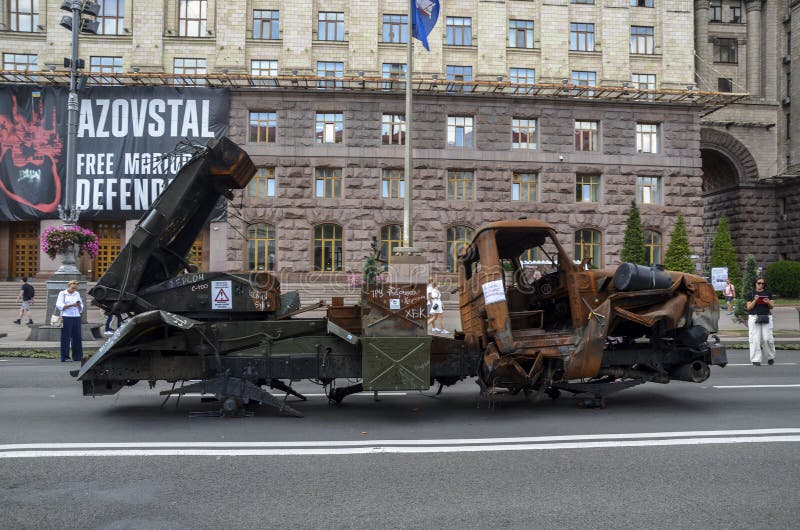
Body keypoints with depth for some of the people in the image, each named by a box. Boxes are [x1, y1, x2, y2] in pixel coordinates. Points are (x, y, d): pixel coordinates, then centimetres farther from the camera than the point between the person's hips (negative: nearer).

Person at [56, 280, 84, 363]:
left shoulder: (77, 294, 16)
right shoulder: (62, 293, 4)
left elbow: (81, 308, 17)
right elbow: (59, 305, -8)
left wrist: (79, 305, -6)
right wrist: (71, 305, -17)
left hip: (76, 317, 4)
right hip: (66, 317, -4)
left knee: (77, 337, 3)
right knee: (66, 337, -4)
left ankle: (77, 356, 9)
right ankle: (64, 357, -1)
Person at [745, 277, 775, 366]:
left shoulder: (768, 293, 13)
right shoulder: (751, 294, 8)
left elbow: (772, 306, 12)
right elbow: (749, 307, 3)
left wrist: (768, 302, -9)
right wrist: (755, 300, -12)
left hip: (766, 317, 1)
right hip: (754, 318, -1)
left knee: (767, 338, -7)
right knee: (755, 339, -6)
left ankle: (771, 357, 16)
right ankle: (756, 360, -2)